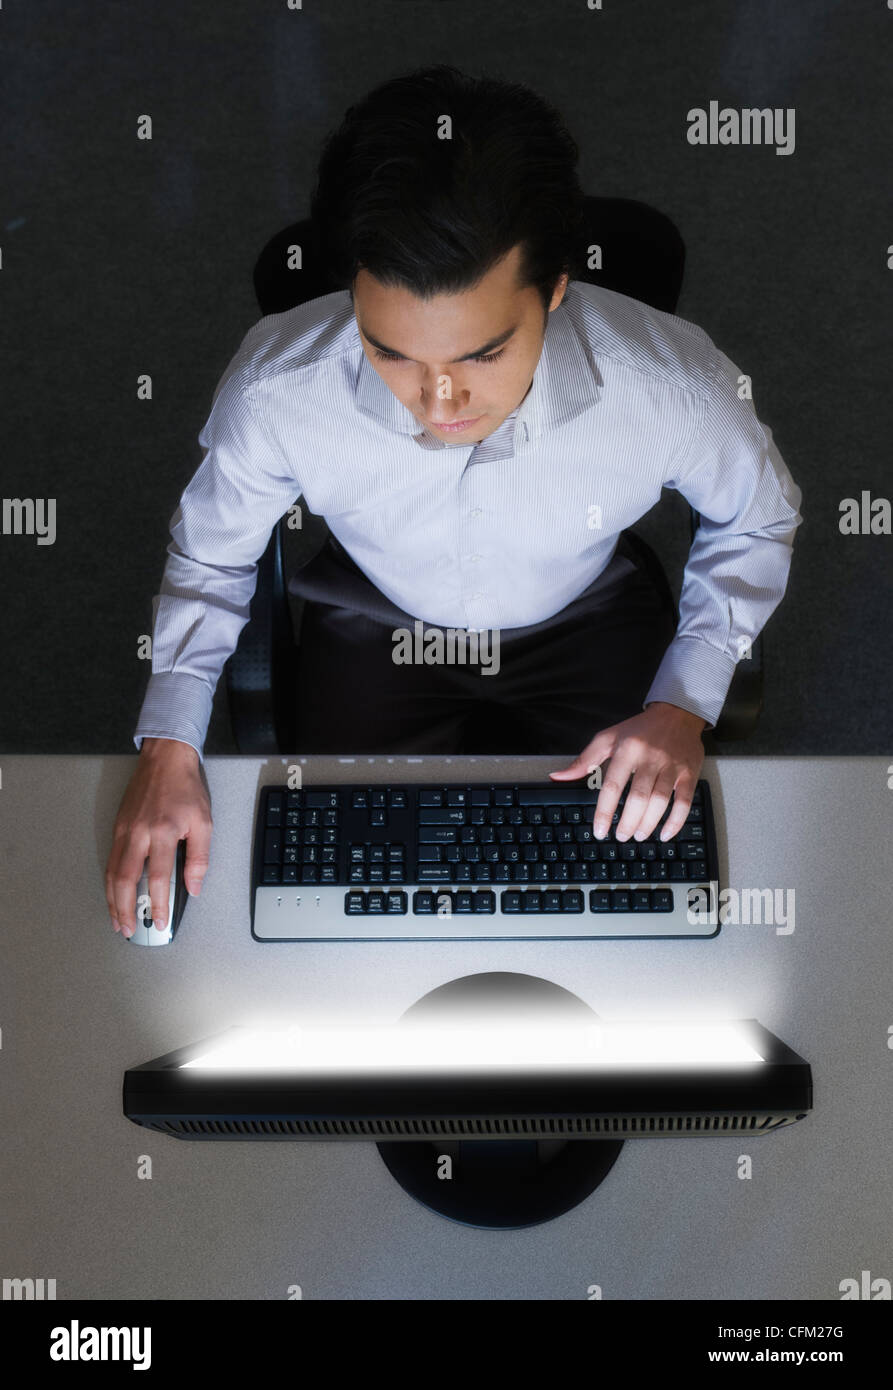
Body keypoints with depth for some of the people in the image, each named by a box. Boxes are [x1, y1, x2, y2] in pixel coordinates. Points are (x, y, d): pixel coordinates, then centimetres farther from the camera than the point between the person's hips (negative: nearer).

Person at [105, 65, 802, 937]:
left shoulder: (672, 389, -34)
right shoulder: (276, 390, -33)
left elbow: (758, 521, -8)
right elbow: (208, 556, -9)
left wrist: (684, 705, -20)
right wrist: (168, 744, -21)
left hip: (587, 621, 0)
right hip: (376, 624, 0)